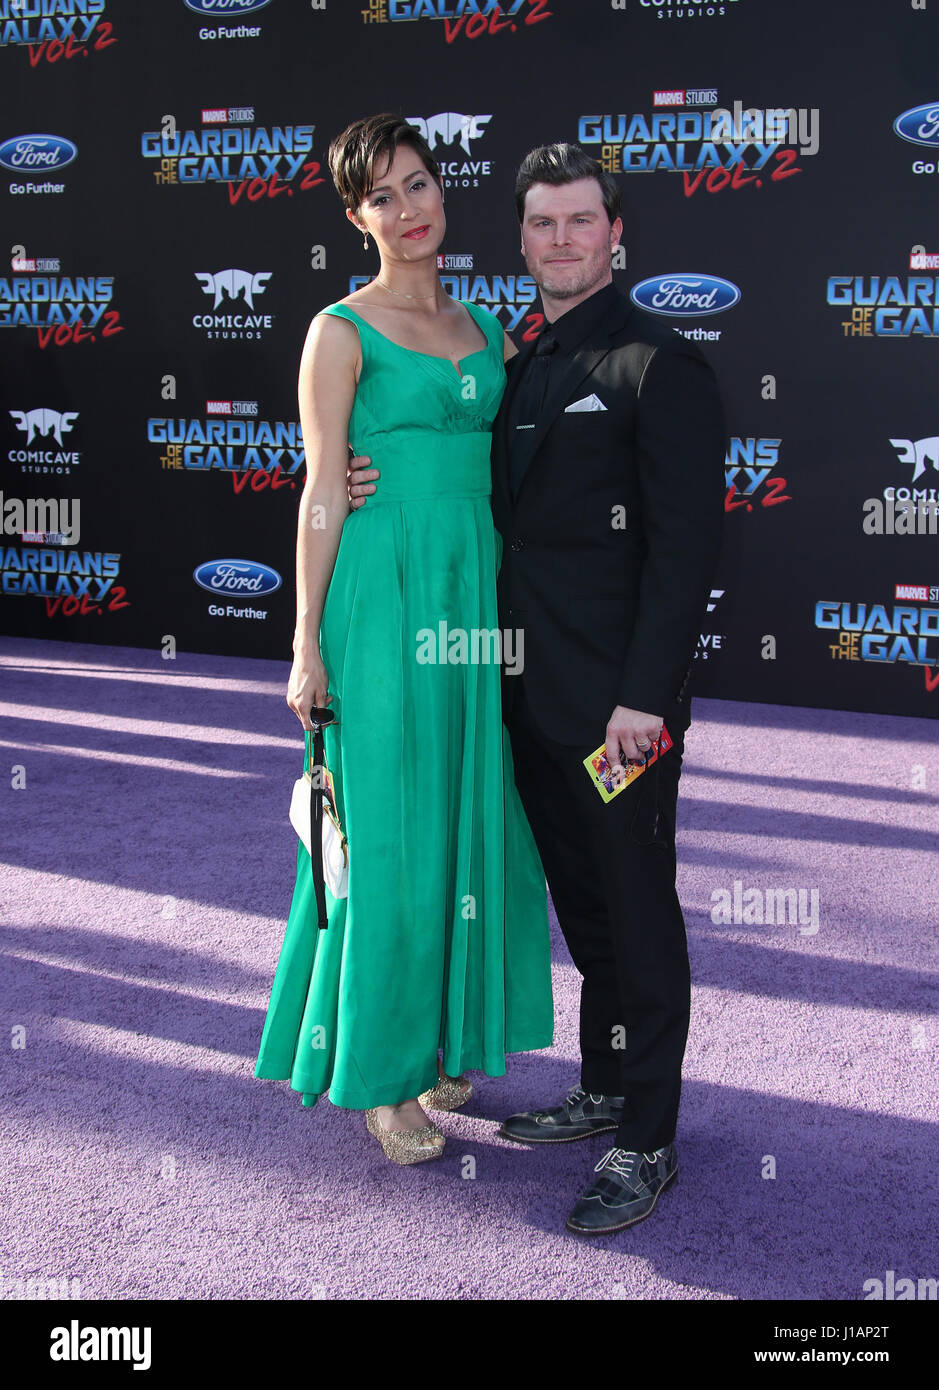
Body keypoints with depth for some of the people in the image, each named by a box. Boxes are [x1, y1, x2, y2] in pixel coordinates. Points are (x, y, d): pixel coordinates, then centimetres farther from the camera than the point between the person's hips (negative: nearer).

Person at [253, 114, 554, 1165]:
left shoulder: (487, 331, 14)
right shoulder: (342, 331, -3)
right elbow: (323, 495, -6)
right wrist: (307, 644, -8)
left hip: (479, 596, 6)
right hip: (387, 596, -6)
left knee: (470, 817, 11)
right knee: (391, 831, 0)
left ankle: (446, 1037, 28)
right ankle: (379, 1072, 15)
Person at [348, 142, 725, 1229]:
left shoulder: (661, 366, -9)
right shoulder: (517, 365, 15)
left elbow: (686, 544, -15)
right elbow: (491, 507, 20)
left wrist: (643, 696, -19)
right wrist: (377, 489, 1)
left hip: (618, 700, -7)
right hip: (533, 693, 8)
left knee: (638, 914, 3)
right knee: (581, 904, 18)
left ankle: (648, 1140, 16)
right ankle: (602, 1091, 33)